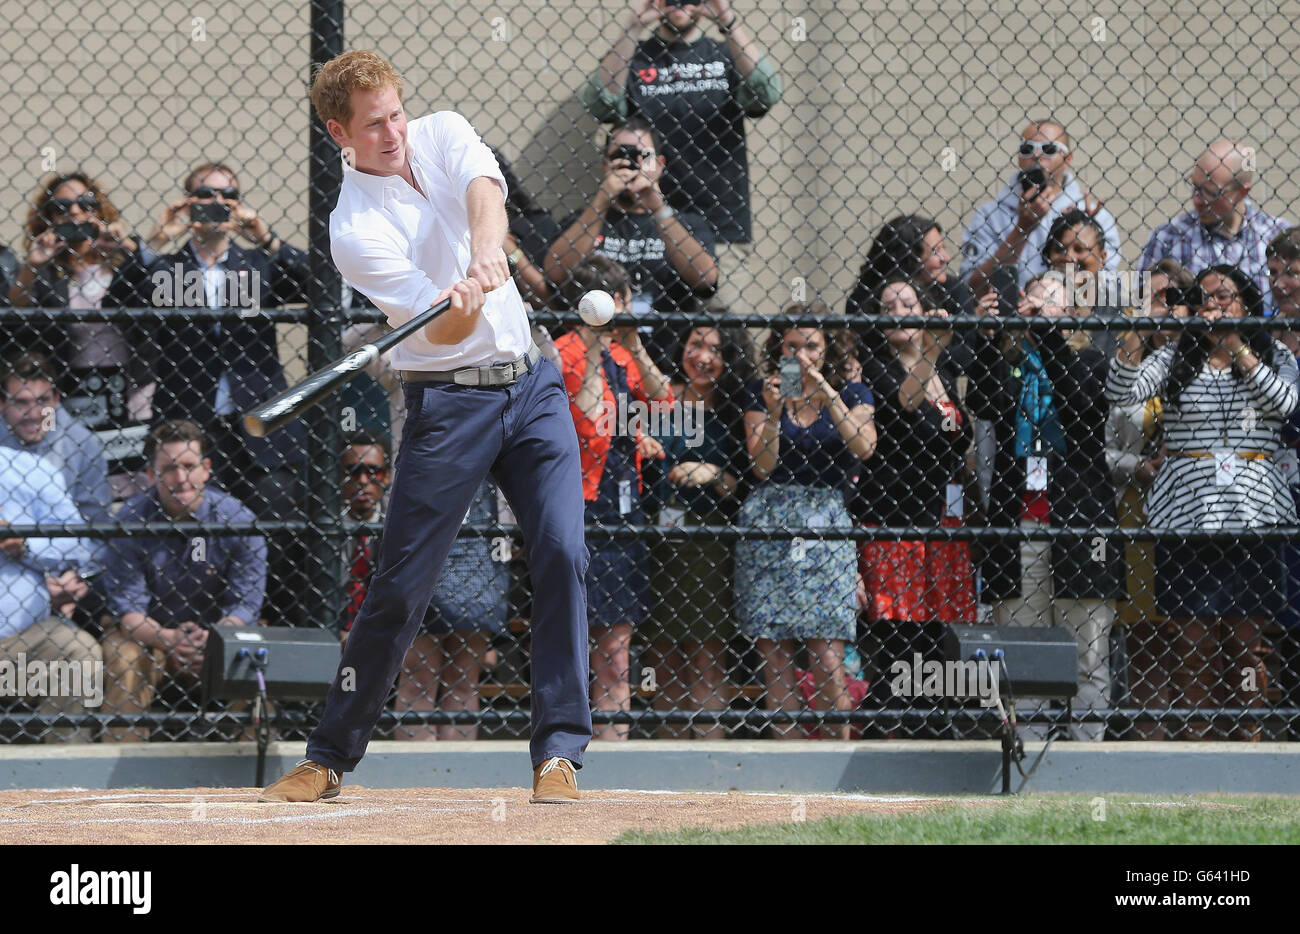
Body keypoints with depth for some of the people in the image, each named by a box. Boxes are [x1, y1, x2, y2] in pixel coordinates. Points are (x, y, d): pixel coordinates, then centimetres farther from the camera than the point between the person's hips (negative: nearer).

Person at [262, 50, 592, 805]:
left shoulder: (444, 134, 1)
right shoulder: (355, 230, -13)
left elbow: (484, 191, -22)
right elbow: (444, 333, -21)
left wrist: (485, 248, -43)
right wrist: (462, 306, -44)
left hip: (533, 383, 4)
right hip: (449, 403, -4)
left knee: (564, 558, -9)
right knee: (402, 586, -4)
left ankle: (560, 750, -5)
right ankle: (329, 756, 8)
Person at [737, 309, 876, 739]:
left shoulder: (852, 394, 9)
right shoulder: (761, 394, 10)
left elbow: (864, 446, -9)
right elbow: (762, 466, 2)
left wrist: (828, 396, -14)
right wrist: (774, 413, -11)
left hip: (825, 525, -1)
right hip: (769, 522, 1)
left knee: (827, 658, -10)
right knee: (774, 655, -2)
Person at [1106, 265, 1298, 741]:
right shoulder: (1177, 357, 11)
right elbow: (1122, 391, -4)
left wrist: (1236, 349, -15)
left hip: (1251, 510, 0)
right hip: (1187, 511, 0)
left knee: (1245, 641, 0)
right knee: (1192, 640, -2)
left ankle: (1247, 742, 5)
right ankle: (1195, 742, 1)